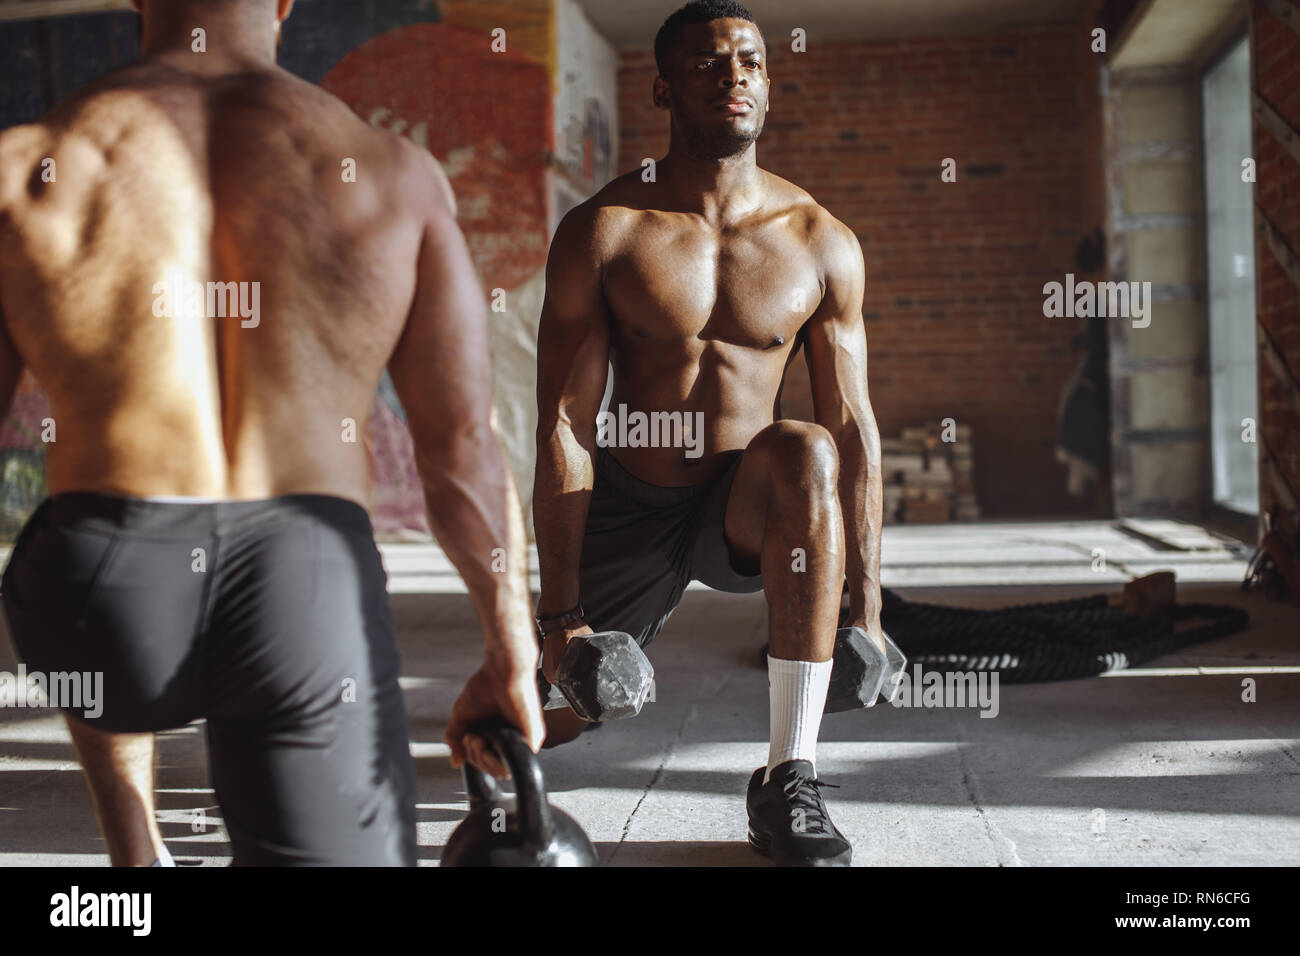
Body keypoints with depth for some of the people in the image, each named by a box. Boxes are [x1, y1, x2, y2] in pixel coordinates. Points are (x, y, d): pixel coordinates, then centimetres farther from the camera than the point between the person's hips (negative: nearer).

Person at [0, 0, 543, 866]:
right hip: (311, 595, -1)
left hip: (105, 598, 2)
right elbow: (465, 447, 1)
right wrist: (511, 653, 10)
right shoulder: (397, 173, 3)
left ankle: (136, 856, 30)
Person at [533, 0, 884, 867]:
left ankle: (789, 780, -28)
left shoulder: (823, 243, -6)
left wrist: (867, 607, -8)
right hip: (626, 508, 0)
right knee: (546, 719, -2)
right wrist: (562, 615, -17)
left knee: (806, 455, -34)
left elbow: (853, 431, -5)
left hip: (746, 508, 0)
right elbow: (565, 428, -14)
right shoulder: (602, 232, -11)